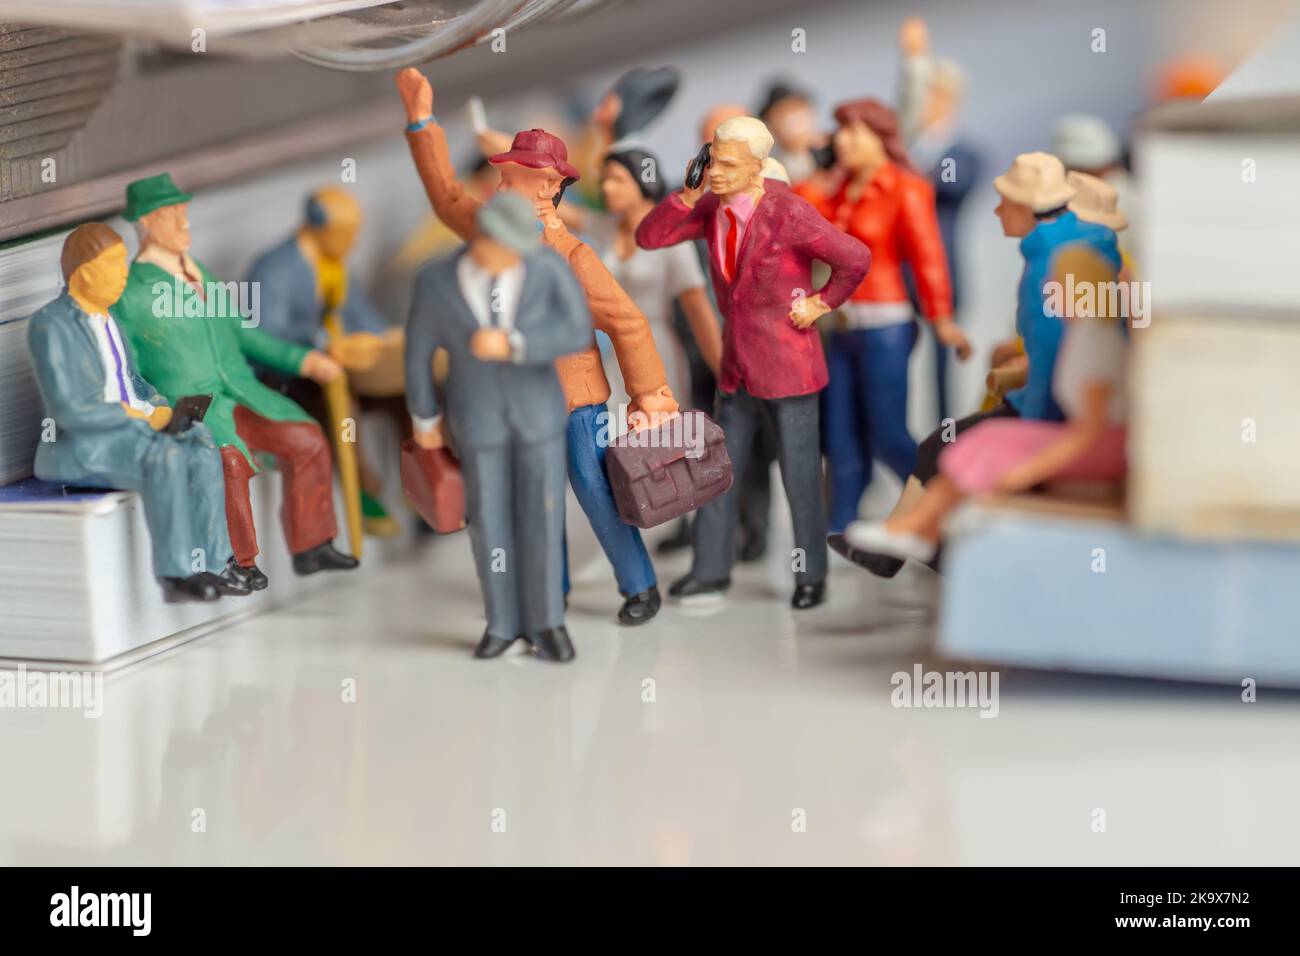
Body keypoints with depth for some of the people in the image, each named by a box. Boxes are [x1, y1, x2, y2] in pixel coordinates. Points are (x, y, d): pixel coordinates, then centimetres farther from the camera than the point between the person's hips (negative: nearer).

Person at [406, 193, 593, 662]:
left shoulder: (549, 267, -16)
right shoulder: (436, 281, -16)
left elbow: (578, 332, -21)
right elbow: (418, 350, -3)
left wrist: (511, 345, -31)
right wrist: (424, 416, 8)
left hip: (539, 409, 0)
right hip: (477, 416, 0)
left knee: (542, 516, 1)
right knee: (490, 521, 5)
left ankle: (544, 622, 15)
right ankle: (503, 622, 22)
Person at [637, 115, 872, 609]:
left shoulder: (788, 212, -21)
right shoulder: (712, 207, -1)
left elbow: (856, 259, -21)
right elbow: (648, 237, -3)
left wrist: (822, 303, -12)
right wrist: (689, 194, -16)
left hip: (788, 364, -6)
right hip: (738, 365, 6)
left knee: (800, 476, 3)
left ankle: (812, 576, 19)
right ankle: (711, 569, 25)